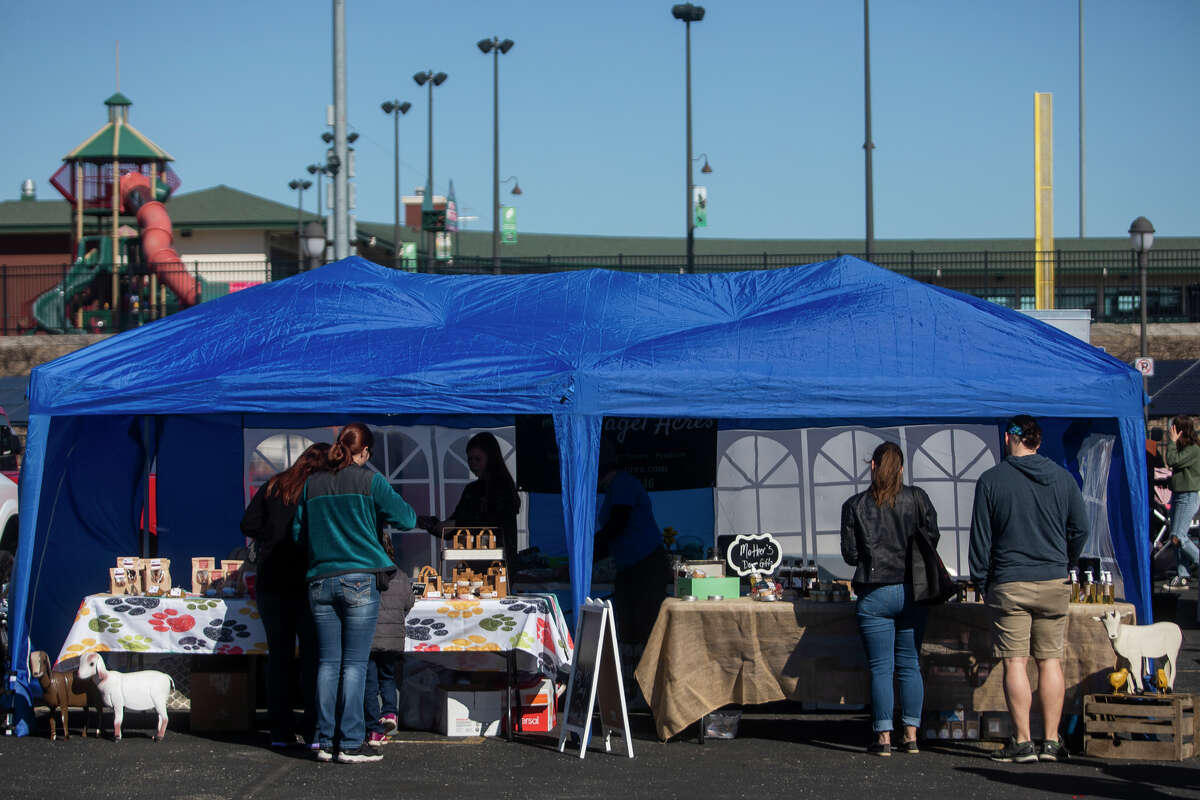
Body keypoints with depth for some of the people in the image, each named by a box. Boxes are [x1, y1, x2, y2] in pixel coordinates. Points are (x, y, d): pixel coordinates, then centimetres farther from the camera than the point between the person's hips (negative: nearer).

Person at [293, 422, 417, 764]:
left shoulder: (313, 484, 9)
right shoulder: (369, 480, -3)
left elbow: (299, 531, 13)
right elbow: (406, 518, -1)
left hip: (320, 580, 4)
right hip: (360, 579, -4)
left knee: (327, 663, 8)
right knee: (354, 664, -3)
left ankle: (325, 740, 8)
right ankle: (350, 744, -4)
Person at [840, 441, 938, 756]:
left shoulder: (855, 506, -3)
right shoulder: (917, 499, 0)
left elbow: (850, 554, -1)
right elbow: (931, 537, 1)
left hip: (874, 594, -2)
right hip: (911, 592, 2)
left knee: (881, 668, 0)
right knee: (910, 666, 9)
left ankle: (884, 737, -2)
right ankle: (911, 736, 8)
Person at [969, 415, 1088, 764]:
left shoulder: (991, 480, -4)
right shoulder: (1063, 478, 4)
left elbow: (981, 538, -1)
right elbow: (1080, 529, 8)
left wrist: (981, 581, 8)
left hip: (1009, 584, -3)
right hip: (1054, 583, 3)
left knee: (1015, 662, -2)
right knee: (1051, 660, 6)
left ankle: (1022, 741, -5)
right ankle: (1052, 741, 5)